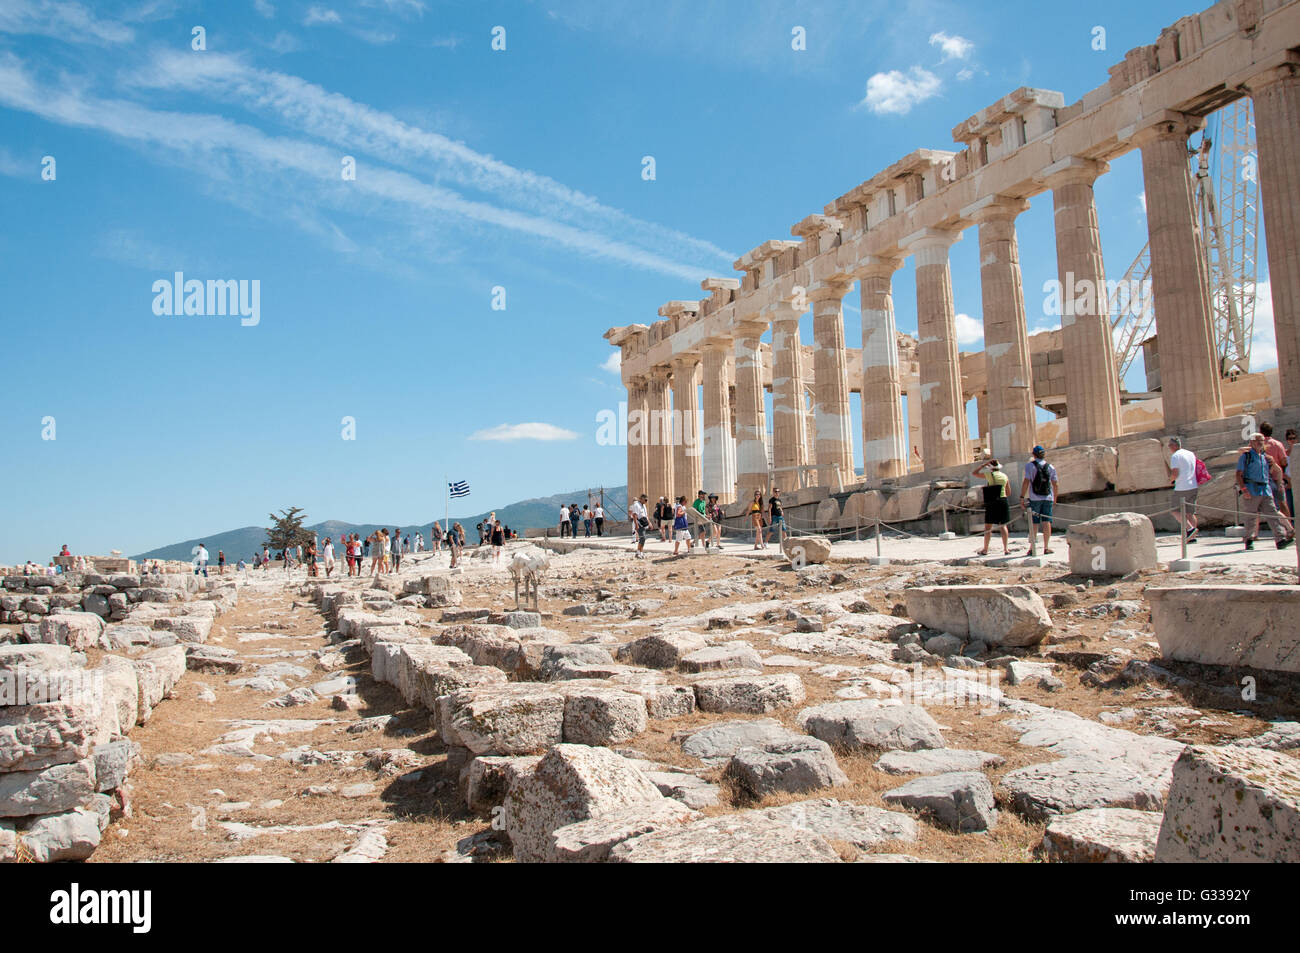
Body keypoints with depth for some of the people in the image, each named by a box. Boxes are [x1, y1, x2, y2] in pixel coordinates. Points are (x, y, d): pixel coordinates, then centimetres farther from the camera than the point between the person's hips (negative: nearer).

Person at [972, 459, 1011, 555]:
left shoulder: (989, 474, -4)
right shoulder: (1005, 476, 8)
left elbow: (973, 473, 7)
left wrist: (984, 464, 10)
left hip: (991, 502, -3)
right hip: (1003, 501, 3)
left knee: (988, 527, 2)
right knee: (1003, 526, 9)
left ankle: (985, 550, 5)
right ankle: (1006, 549, 5)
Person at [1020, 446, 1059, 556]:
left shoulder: (1030, 465, -1)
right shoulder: (1051, 467, 8)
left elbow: (1026, 482, -8)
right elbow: (1055, 485, 10)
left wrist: (1022, 497, -7)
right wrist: (1055, 498, 23)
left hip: (1034, 498, -2)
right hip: (1048, 498, 2)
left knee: (1034, 523, 0)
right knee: (1046, 522, 3)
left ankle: (1032, 548, -1)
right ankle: (1046, 547, 2)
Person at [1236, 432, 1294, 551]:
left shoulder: (1265, 457, 19)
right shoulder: (1246, 456, 2)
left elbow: (1271, 472, 28)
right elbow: (1239, 475, -6)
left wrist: (1273, 463, 8)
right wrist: (1243, 489, -16)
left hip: (1266, 490, 5)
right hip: (1251, 491, -5)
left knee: (1272, 514, -4)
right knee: (1252, 516, 0)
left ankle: (1281, 539, -9)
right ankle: (1249, 540, 9)